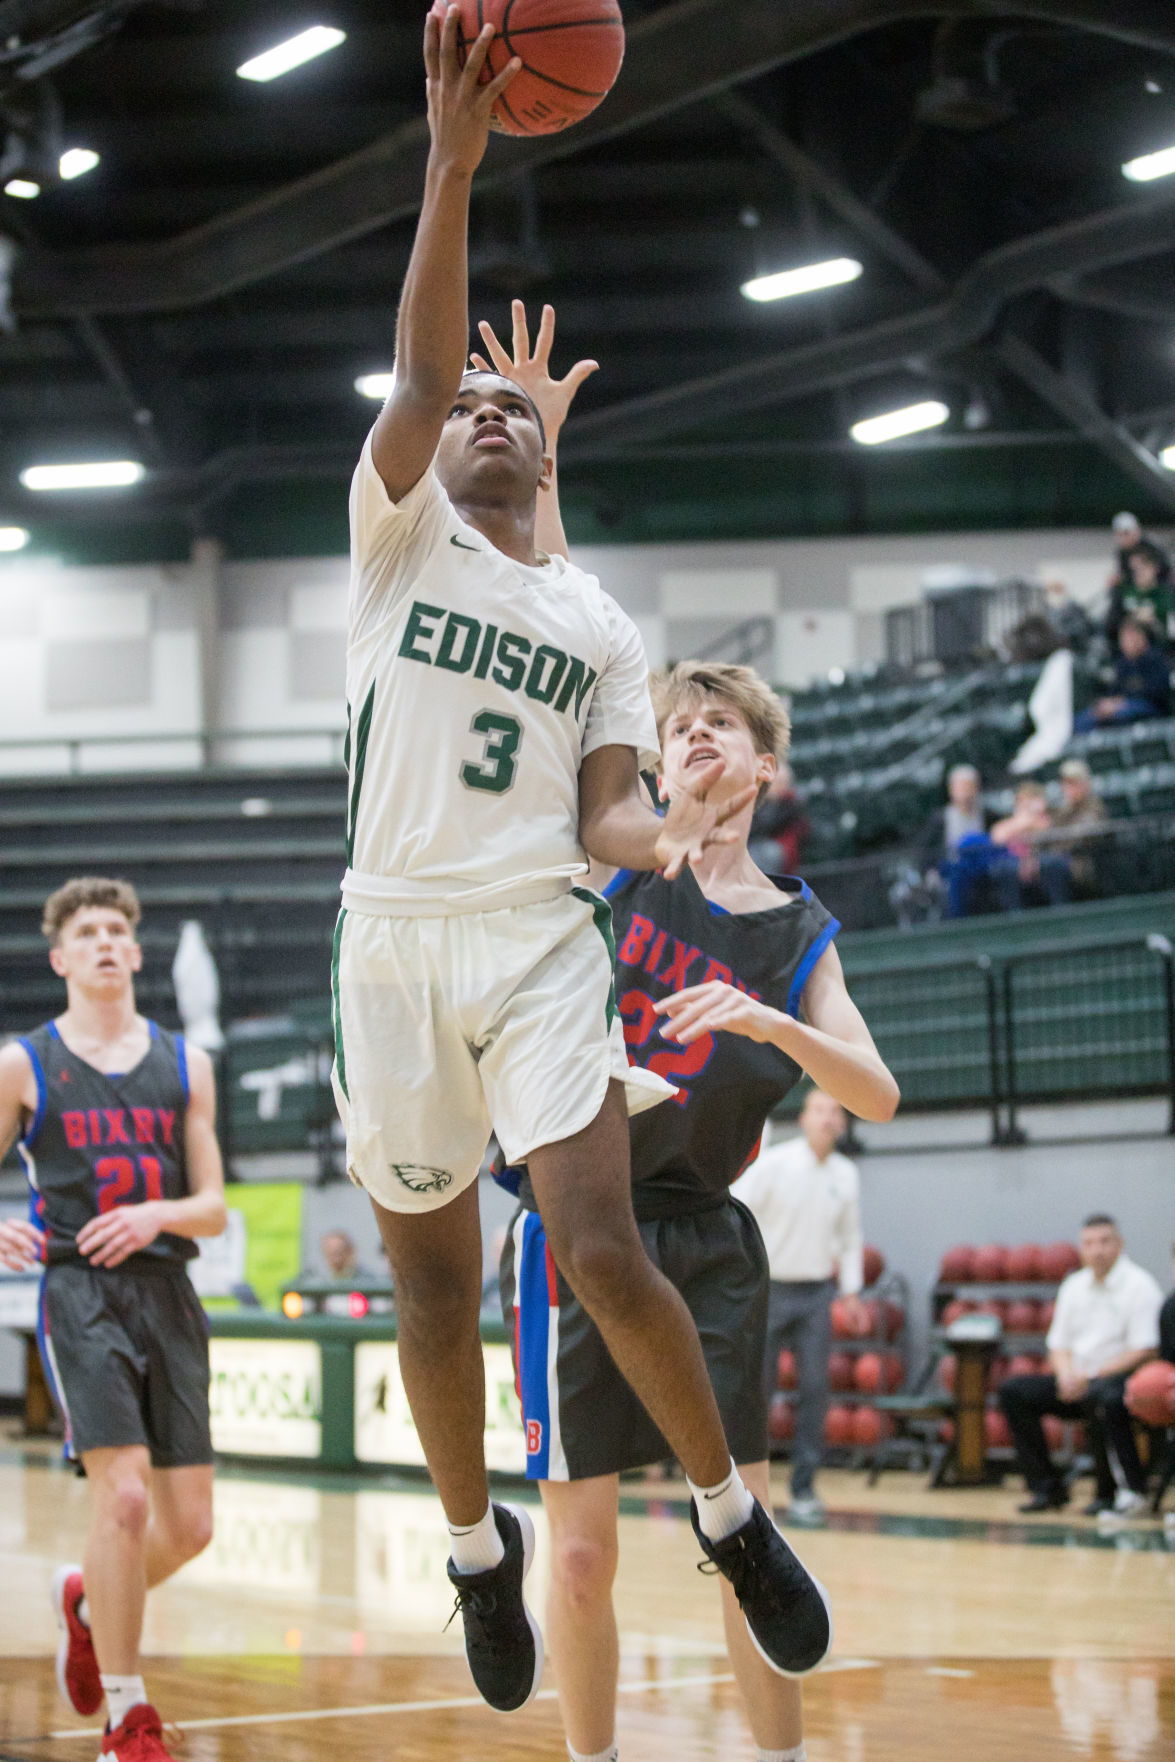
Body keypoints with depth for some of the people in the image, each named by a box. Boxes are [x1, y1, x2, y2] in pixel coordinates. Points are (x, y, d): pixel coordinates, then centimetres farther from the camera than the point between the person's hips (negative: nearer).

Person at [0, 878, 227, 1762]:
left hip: (168, 1292, 4)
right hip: (80, 1292, -4)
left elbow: (213, 1210, 11)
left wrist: (157, 1216, -10)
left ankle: (87, 1600, 35)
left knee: (190, 1524, 2)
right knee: (124, 1496, -18)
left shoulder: (184, 1065, 12)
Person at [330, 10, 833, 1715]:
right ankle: (482, 1545, 26)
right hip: (396, 936, 0)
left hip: (542, 939, 0)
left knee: (602, 1255, -13)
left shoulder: (601, 623, 13)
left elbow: (600, 812, 7)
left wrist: (664, 838, -18)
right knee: (432, 1276, 6)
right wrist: (455, 160, -23)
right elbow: (417, 370, -11)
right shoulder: (399, 533, 7)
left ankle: (734, 1514, 6)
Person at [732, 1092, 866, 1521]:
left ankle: (804, 1488, 3)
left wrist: (851, 1291, 8)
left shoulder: (846, 1175, 5)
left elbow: (850, 1238, 16)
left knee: (815, 1388, -3)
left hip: (816, 1294, 3)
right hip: (770, 1289, -3)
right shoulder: (773, 1164, -8)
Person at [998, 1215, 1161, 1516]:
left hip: (1119, 1378, -7)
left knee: (1100, 1394, -41)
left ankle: (1110, 1492, -24)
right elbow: (1059, 1344, 17)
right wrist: (1067, 1375, -6)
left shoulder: (1139, 1285, -6)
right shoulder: (1074, 1286, 15)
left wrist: (1091, 1376, -17)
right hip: (1078, 1381, 7)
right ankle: (1045, 1487, -8)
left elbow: (1144, 1350, -14)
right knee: (1013, 1391, -10)